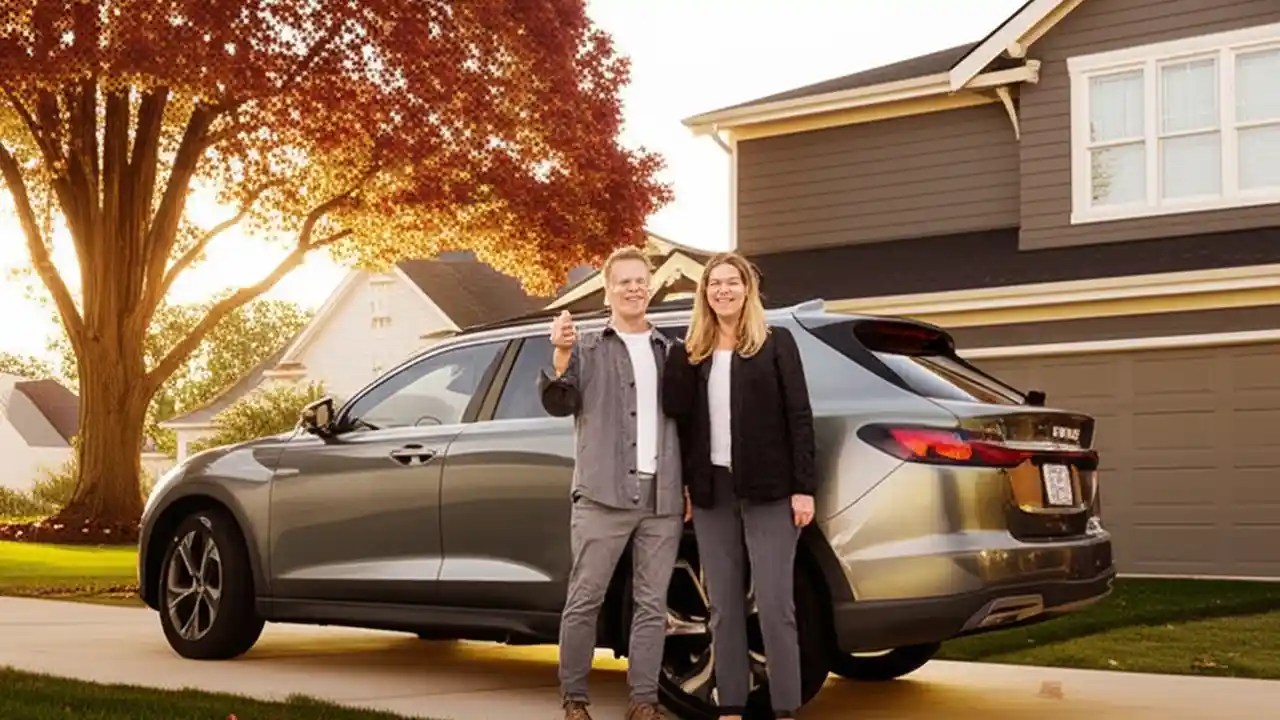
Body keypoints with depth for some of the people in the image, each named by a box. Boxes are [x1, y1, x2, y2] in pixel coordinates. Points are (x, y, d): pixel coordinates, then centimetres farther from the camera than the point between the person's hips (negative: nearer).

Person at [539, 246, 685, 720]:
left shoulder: (670, 352, 17)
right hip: (603, 495, -3)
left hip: (663, 499, 3)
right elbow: (558, 404, -5)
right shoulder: (587, 348, 9)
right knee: (584, 599, -2)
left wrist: (690, 484, 8)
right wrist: (561, 356, -22)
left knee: (652, 604, 4)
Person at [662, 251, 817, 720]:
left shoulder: (776, 343, 2)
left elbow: (799, 417, -2)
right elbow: (676, 412, 3)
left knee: (774, 605, -3)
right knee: (723, 607, 7)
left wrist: (803, 487, -8)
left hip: (768, 489, -3)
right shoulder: (692, 352, 12)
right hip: (712, 490, 4)